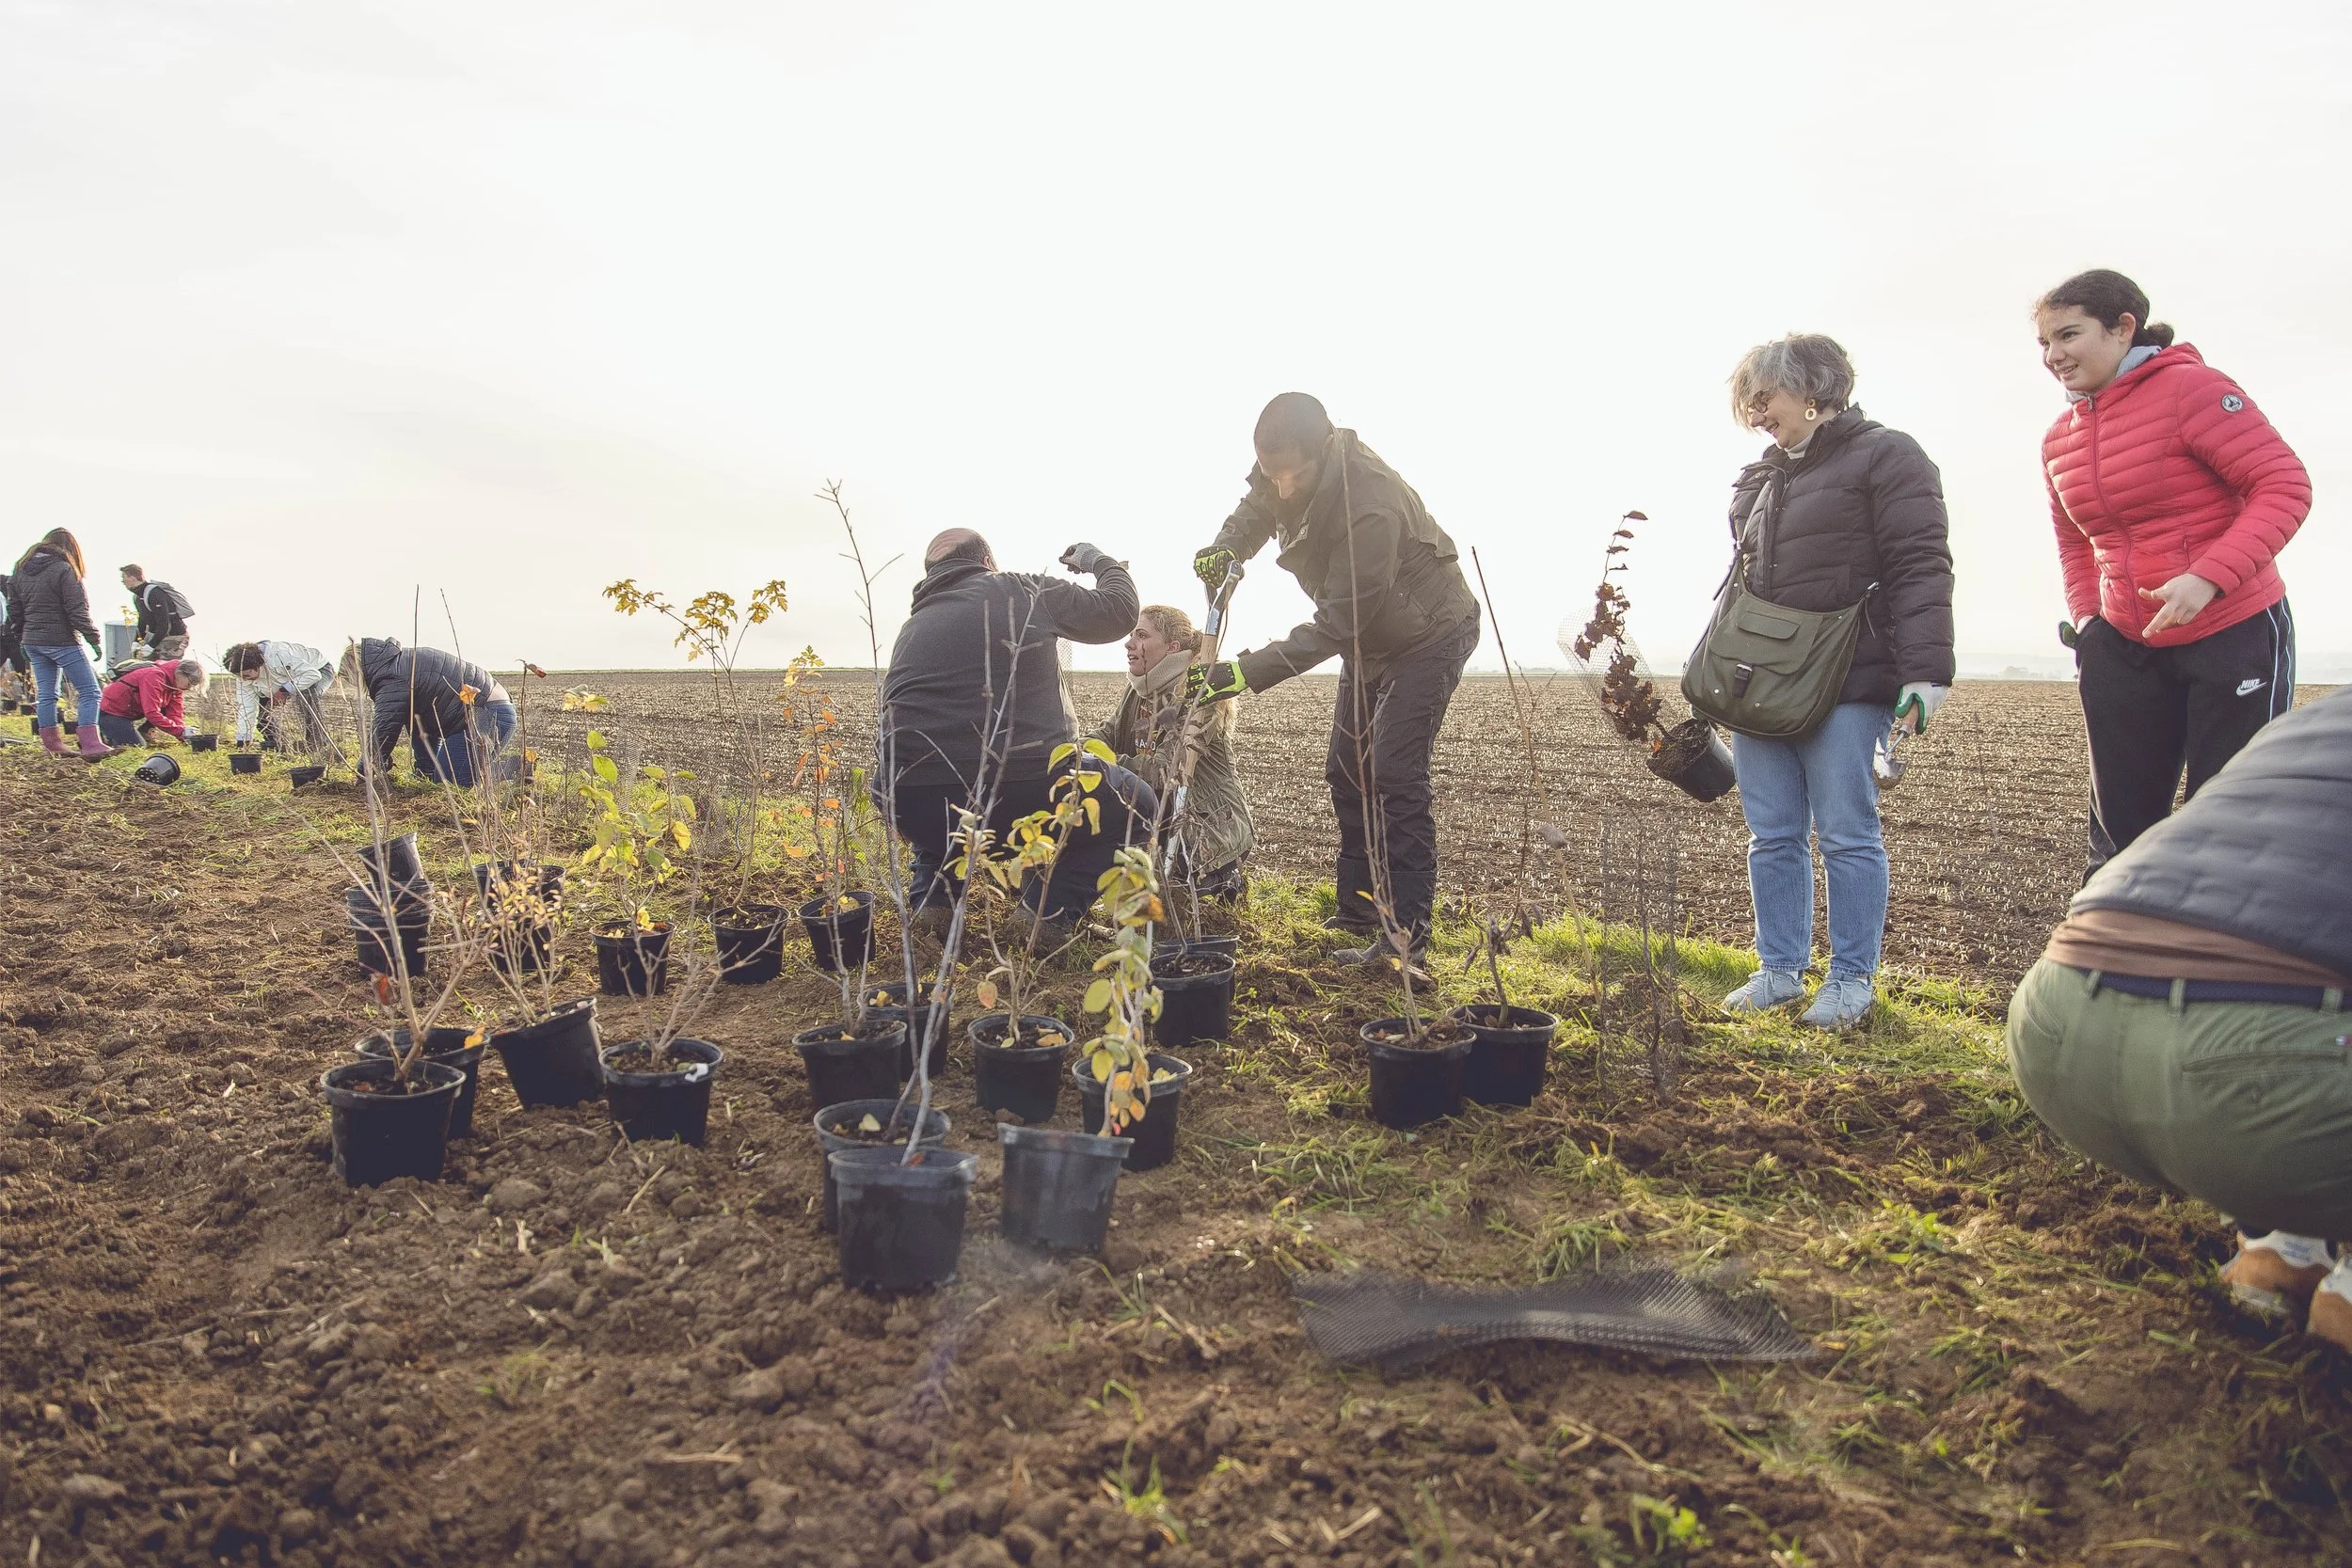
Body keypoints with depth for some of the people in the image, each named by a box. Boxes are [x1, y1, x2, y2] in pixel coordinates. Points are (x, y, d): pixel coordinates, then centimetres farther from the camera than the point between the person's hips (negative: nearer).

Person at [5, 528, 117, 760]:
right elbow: (77, 610, -15)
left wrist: (20, 638, 23)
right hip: (62, 641, -8)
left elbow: (14, 610, 16)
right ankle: (90, 745, -15)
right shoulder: (63, 570, -12)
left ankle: (51, 744, 16)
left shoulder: (20, 570, 11)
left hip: (32, 642, 8)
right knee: (89, 690, -5)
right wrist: (93, 639, -10)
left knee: (45, 693, 13)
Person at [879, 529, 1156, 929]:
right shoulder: (1025, 591, 9)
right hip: (1027, 797, -4)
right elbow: (1119, 611, 18)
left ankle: (932, 895, 21)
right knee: (1136, 803, 23)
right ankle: (1052, 913, 6)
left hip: (912, 808, 5)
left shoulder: (911, 628, 21)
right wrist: (1101, 562, 37)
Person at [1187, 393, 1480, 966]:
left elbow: (1337, 624, -35)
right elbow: (1256, 508, 7)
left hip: (1428, 634, -8)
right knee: (1347, 771, 9)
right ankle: (1358, 913, 18)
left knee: (1395, 776, -16)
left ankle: (1404, 937, -13)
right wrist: (1227, 546, -16)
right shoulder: (1288, 470, -14)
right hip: (1368, 636, 9)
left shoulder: (1371, 505, -38)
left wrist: (1247, 673, -40)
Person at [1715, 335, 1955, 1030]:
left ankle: (1852, 980, 9)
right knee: (1772, 836, 8)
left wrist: (1925, 673, -17)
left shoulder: (1884, 456, -2)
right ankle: (1780, 970, 17)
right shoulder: (1758, 479, 20)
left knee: (1847, 835, -2)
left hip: (1846, 687, -7)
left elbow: (1920, 569, -10)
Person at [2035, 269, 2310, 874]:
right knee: (2120, 822, 10)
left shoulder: (2192, 388, -12)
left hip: (2237, 635, -6)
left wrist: (2208, 577, -29)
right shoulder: (2059, 441, 8)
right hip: (2125, 645, 6)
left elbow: (2286, 486, -17)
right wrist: (2085, 615, 5)